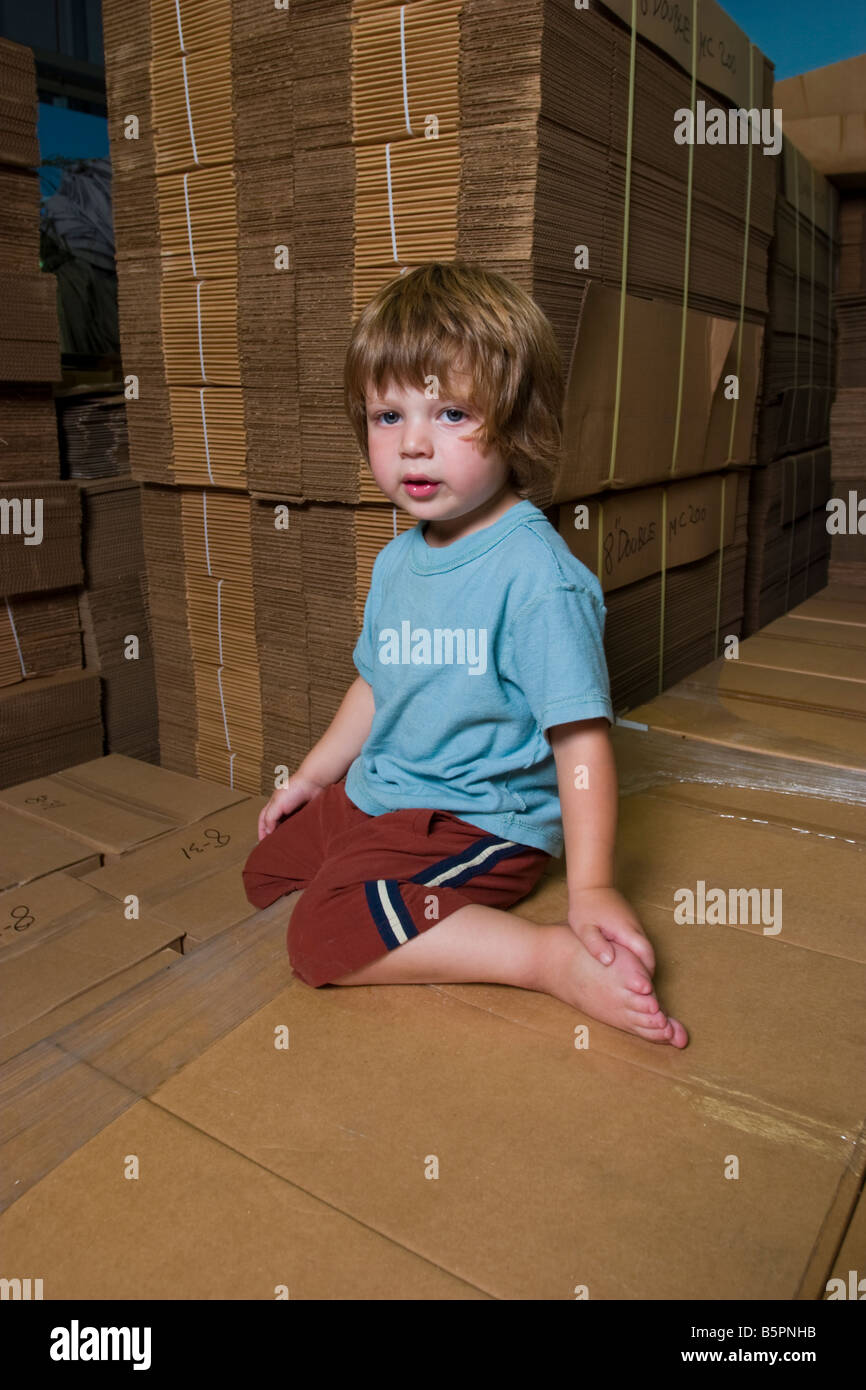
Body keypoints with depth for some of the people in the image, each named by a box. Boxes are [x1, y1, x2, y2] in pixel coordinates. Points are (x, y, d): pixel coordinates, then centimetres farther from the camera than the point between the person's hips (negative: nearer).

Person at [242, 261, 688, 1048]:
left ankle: (557, 960, -20)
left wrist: (591, 890, -28)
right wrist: (313, 775, 22)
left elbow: (582, 739, -24)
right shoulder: (397, 561, 3)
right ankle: (424, 919, 15)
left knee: (323, 937, -25)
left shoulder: (537, 575, -24)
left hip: (479, 819, -9)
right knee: (264, 874, 20)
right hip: (377, 793, 9)